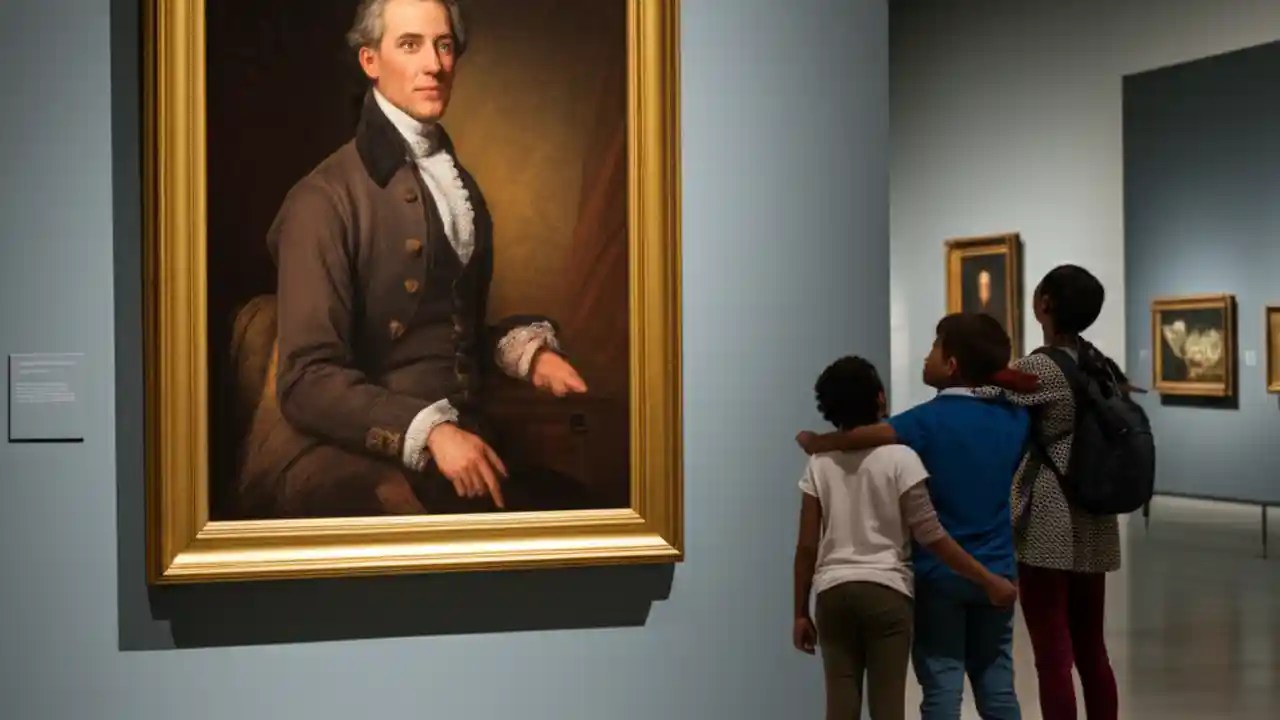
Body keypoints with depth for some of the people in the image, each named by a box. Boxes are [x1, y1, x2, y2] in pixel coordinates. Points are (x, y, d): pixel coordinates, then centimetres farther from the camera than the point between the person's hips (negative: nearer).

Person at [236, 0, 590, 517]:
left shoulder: (462, 185, 17)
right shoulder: (324, 200, -6)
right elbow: (307, 379, -12)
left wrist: (526, 351, 6)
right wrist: (429, 429, -23)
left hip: (458, 441, 7)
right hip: (340, 457, -6)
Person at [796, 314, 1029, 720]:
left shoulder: (928, 420, -13)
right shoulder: (1013, 418, 0)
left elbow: (863, 438, -24)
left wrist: (815, 442, -7)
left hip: (938, 575, -4)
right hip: (995, 572, 4)